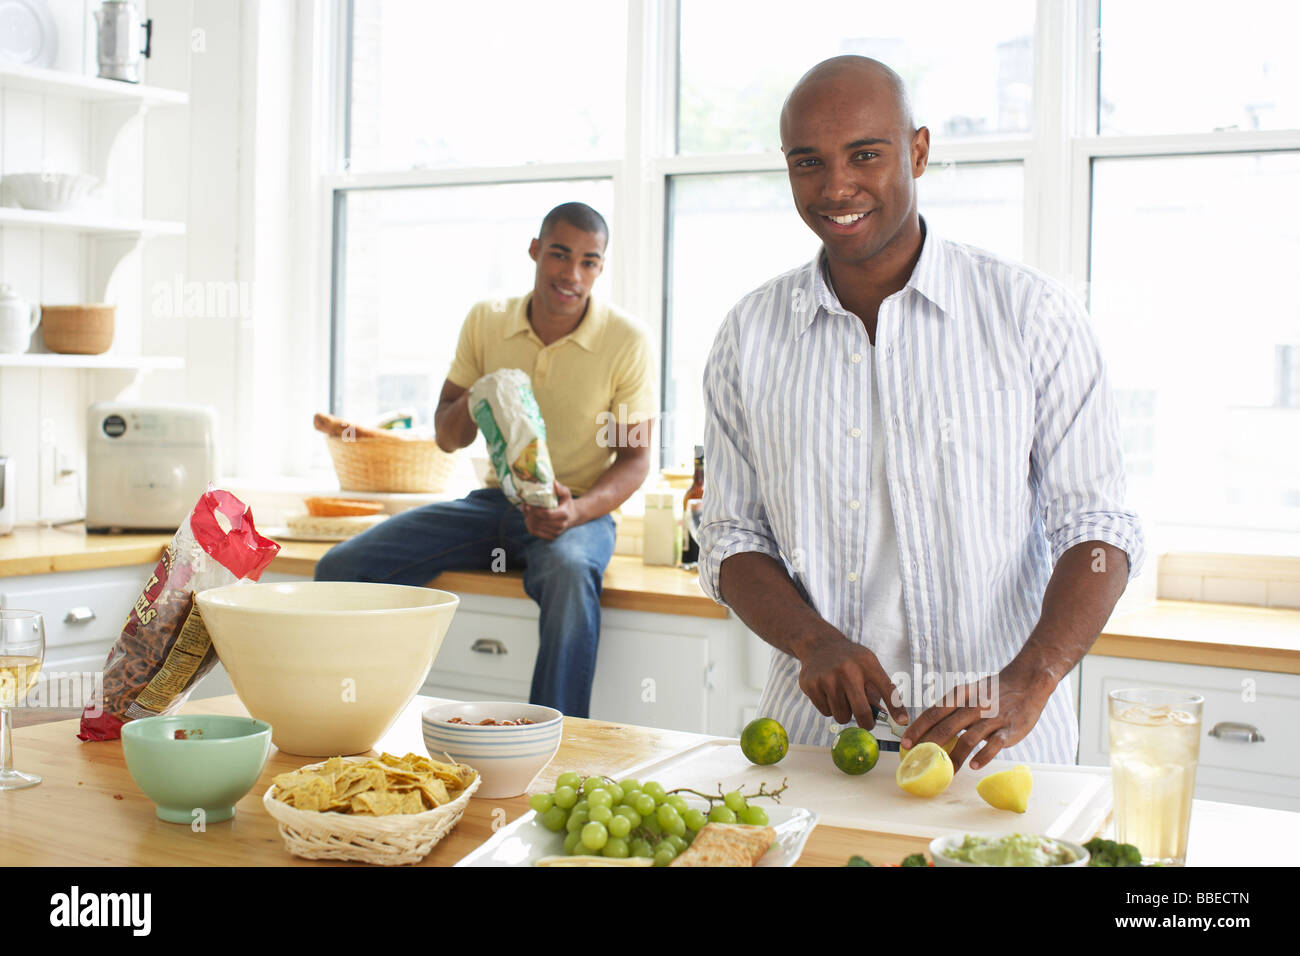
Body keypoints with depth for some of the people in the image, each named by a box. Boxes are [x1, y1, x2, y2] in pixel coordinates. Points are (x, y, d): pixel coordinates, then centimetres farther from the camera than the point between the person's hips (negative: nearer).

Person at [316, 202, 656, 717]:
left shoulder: (627, 341, -7)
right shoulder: (486, 321, 4)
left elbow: (635, 456, -4)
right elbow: (447, 437, 11)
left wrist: (577, 510, -25)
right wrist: (473, 403, -15)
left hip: (579, 510, -4)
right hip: (493, 501, 4)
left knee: (570, 575, -42)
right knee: (340, 568, -13)